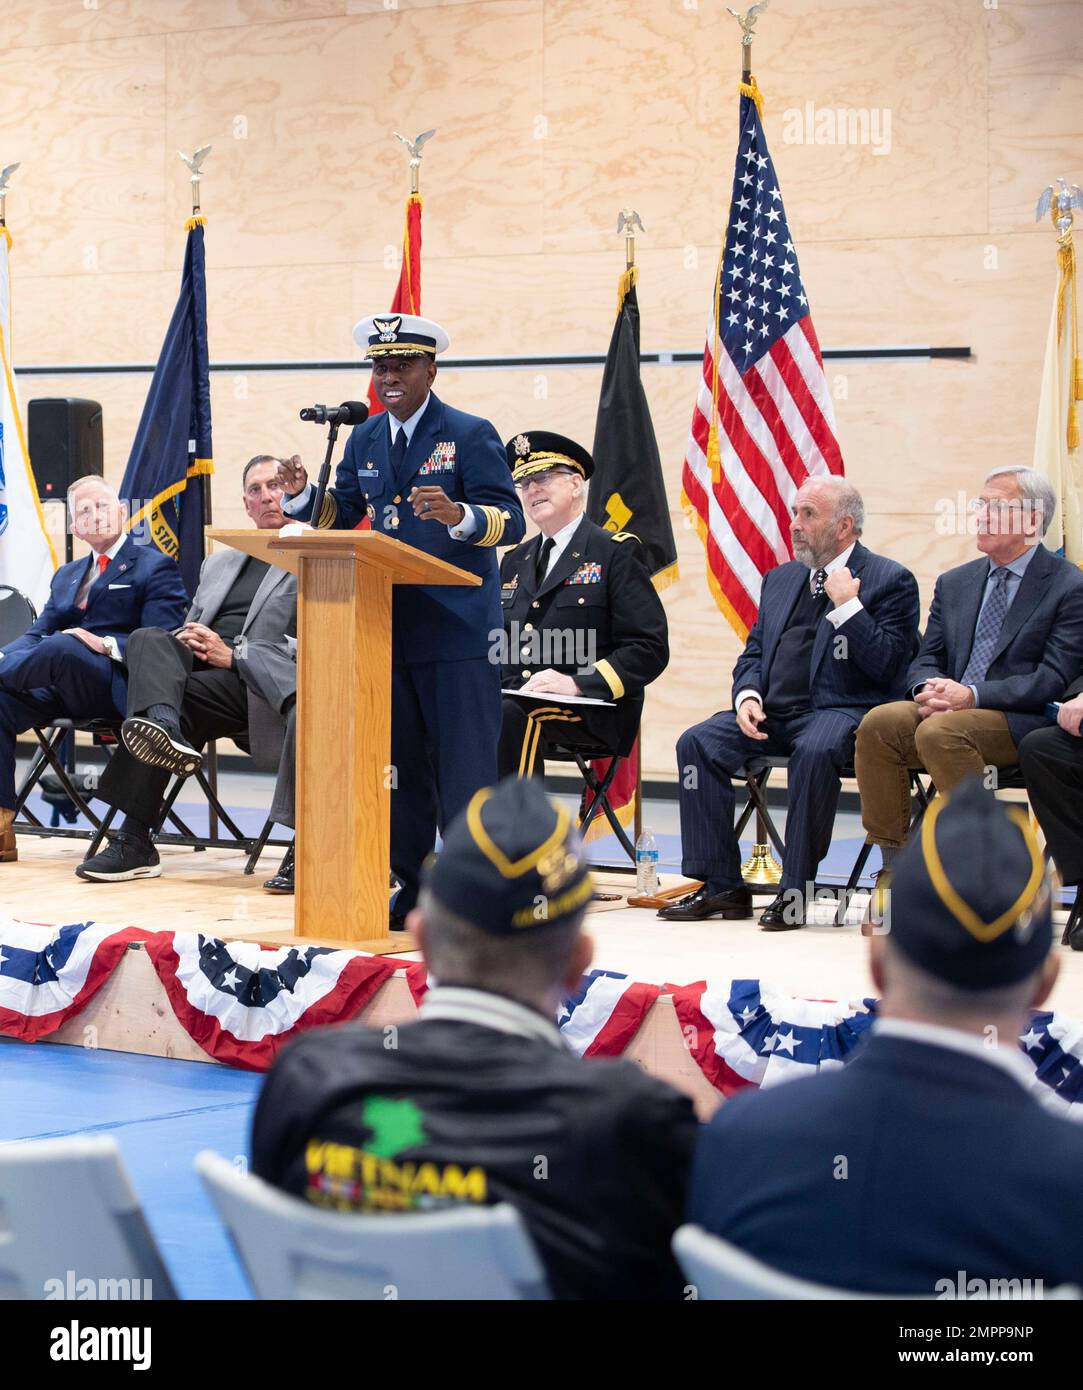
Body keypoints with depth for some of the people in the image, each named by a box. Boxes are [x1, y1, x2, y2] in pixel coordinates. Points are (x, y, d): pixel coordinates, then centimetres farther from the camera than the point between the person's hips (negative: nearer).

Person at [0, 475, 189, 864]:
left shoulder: (155, 567, 10)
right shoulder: (66, 576, 32)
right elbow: (36, 633, 22)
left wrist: (108, 645, -21)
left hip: (115, 683, -6)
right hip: (63, 693, 6)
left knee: (61, 647, -37)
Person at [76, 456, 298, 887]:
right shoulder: (219, 563, 31)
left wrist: (232, 655, -12)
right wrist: (185, 639, 2)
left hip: (250, 681, -5)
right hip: (194, 665, 5)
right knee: (149, 640, -25)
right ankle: (162, 727, -53)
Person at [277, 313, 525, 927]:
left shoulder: (471, 435, -6)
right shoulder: (365, 440, 13)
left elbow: (511, 523, -13)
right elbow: (340, 516, 14)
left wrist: (459, 515, -32)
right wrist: (303, 495, -6)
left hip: (458, 629, -6)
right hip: (388, 624, 6)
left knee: (464, 767, -5)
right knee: (400, 766, 11)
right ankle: (412, 887, 19)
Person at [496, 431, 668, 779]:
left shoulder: (617, 552, 3)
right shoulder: (515, 561, 23)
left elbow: (649, 649, -5)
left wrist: (577, 683, -18)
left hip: (591, 711, -5)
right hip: (513, 700, 5)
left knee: (511, 715, -35)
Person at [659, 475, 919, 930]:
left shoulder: (890, 581, 0)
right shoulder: (780, 579, 21)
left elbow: (888, 666, -10)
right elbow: (753, 653, 22)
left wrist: (847, 605, -15)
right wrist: (748, 696, 0)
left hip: (839, 710, -6)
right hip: (772, 712, 6)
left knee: (814, 751, -38)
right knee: (697, 743, -17)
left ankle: (795, 890, -28)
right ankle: (720, 887, -15)